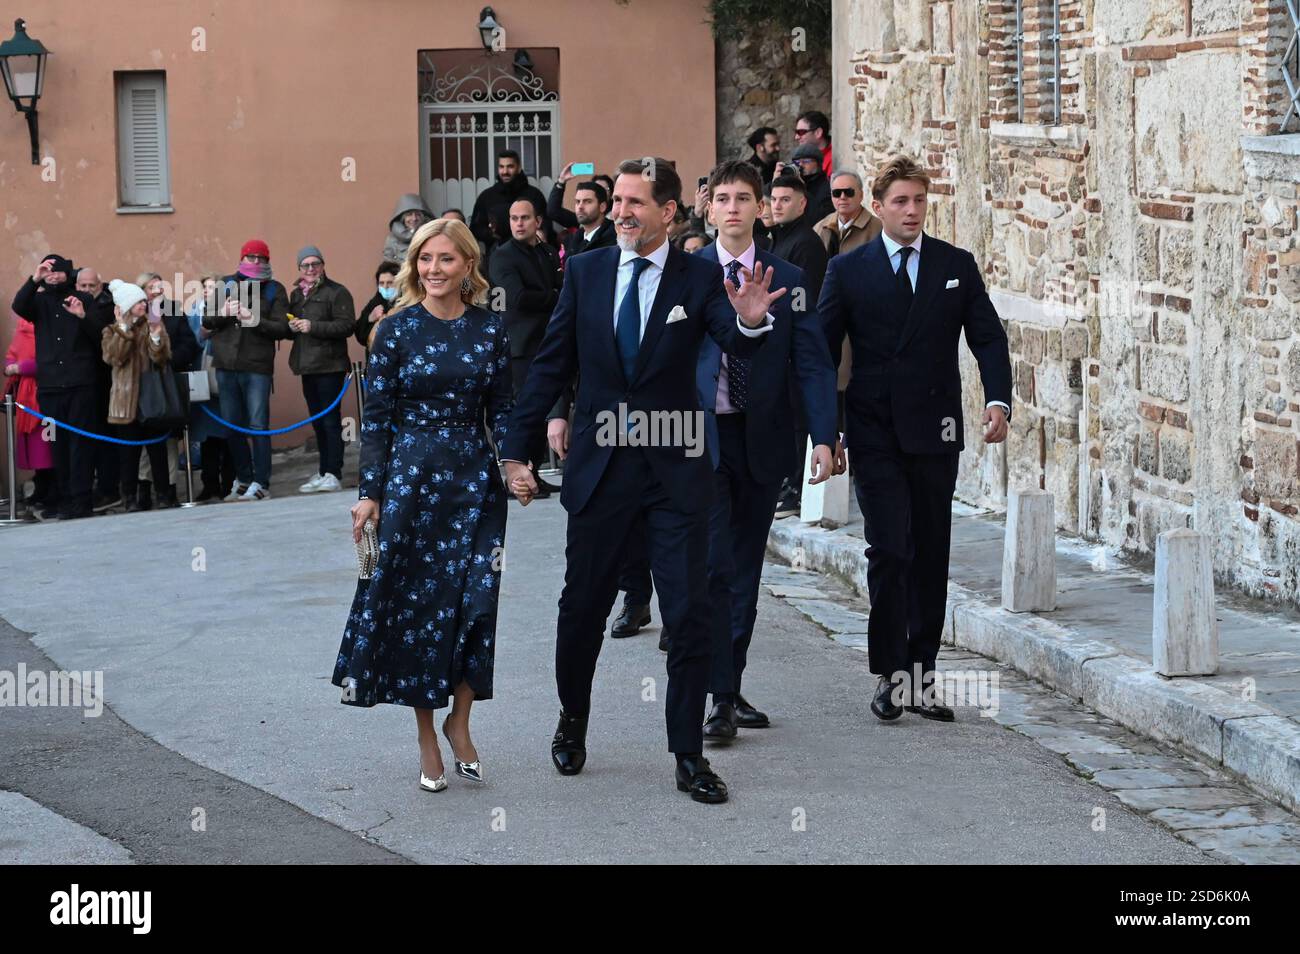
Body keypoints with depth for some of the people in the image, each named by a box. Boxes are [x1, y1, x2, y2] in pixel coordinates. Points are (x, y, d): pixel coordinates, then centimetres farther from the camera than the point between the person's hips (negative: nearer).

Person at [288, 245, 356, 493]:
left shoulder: (337, 292, -6)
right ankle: (323, 473, 17)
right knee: (317, 421, 11)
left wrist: (313, 326, -20)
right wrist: (292, 326, 1)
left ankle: (333, 474, -8)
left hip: (330, 366, -8)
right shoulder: (296, 294, 17)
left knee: (330, 420, -8)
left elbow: (346, 326, -15)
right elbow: (288, 326, 25)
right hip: (307, 366, 8)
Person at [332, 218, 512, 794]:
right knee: (418, 603, 2)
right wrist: (369, 493, -7)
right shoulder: (396, 331, -2)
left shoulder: (490, 331, 4)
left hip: (475, 481, 2)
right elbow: (376, 418, -2)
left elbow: (501, 410, 9)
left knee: (476, 600, -2)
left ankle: (459, 720, 18)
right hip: (411, 480, -2)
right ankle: (428, 739, 13)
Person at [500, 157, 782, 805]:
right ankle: (573, 721, 36)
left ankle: (689, 756, 7)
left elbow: (736, 344, -21)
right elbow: (551, 365, 5)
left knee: (688, 613, -2)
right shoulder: (585, 271, 2)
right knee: (582, 606, 13)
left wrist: (750, 320, -45)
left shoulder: (699, 278, -4)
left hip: (674, 467, -2)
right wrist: (516, 451, 2)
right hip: (599, 465, 2)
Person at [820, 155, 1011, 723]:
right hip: (875, 436, -2)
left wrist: (998, 400, -12)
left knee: (931, 556, 6)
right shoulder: (849, 269, 3)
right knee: (890, 550, -10)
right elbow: (823, 351, 4)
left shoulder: (957, 266, 8)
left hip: (935, 434, 2)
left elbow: (988, 337, 5)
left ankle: (921, 675, 13)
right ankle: (891, 674, -2)